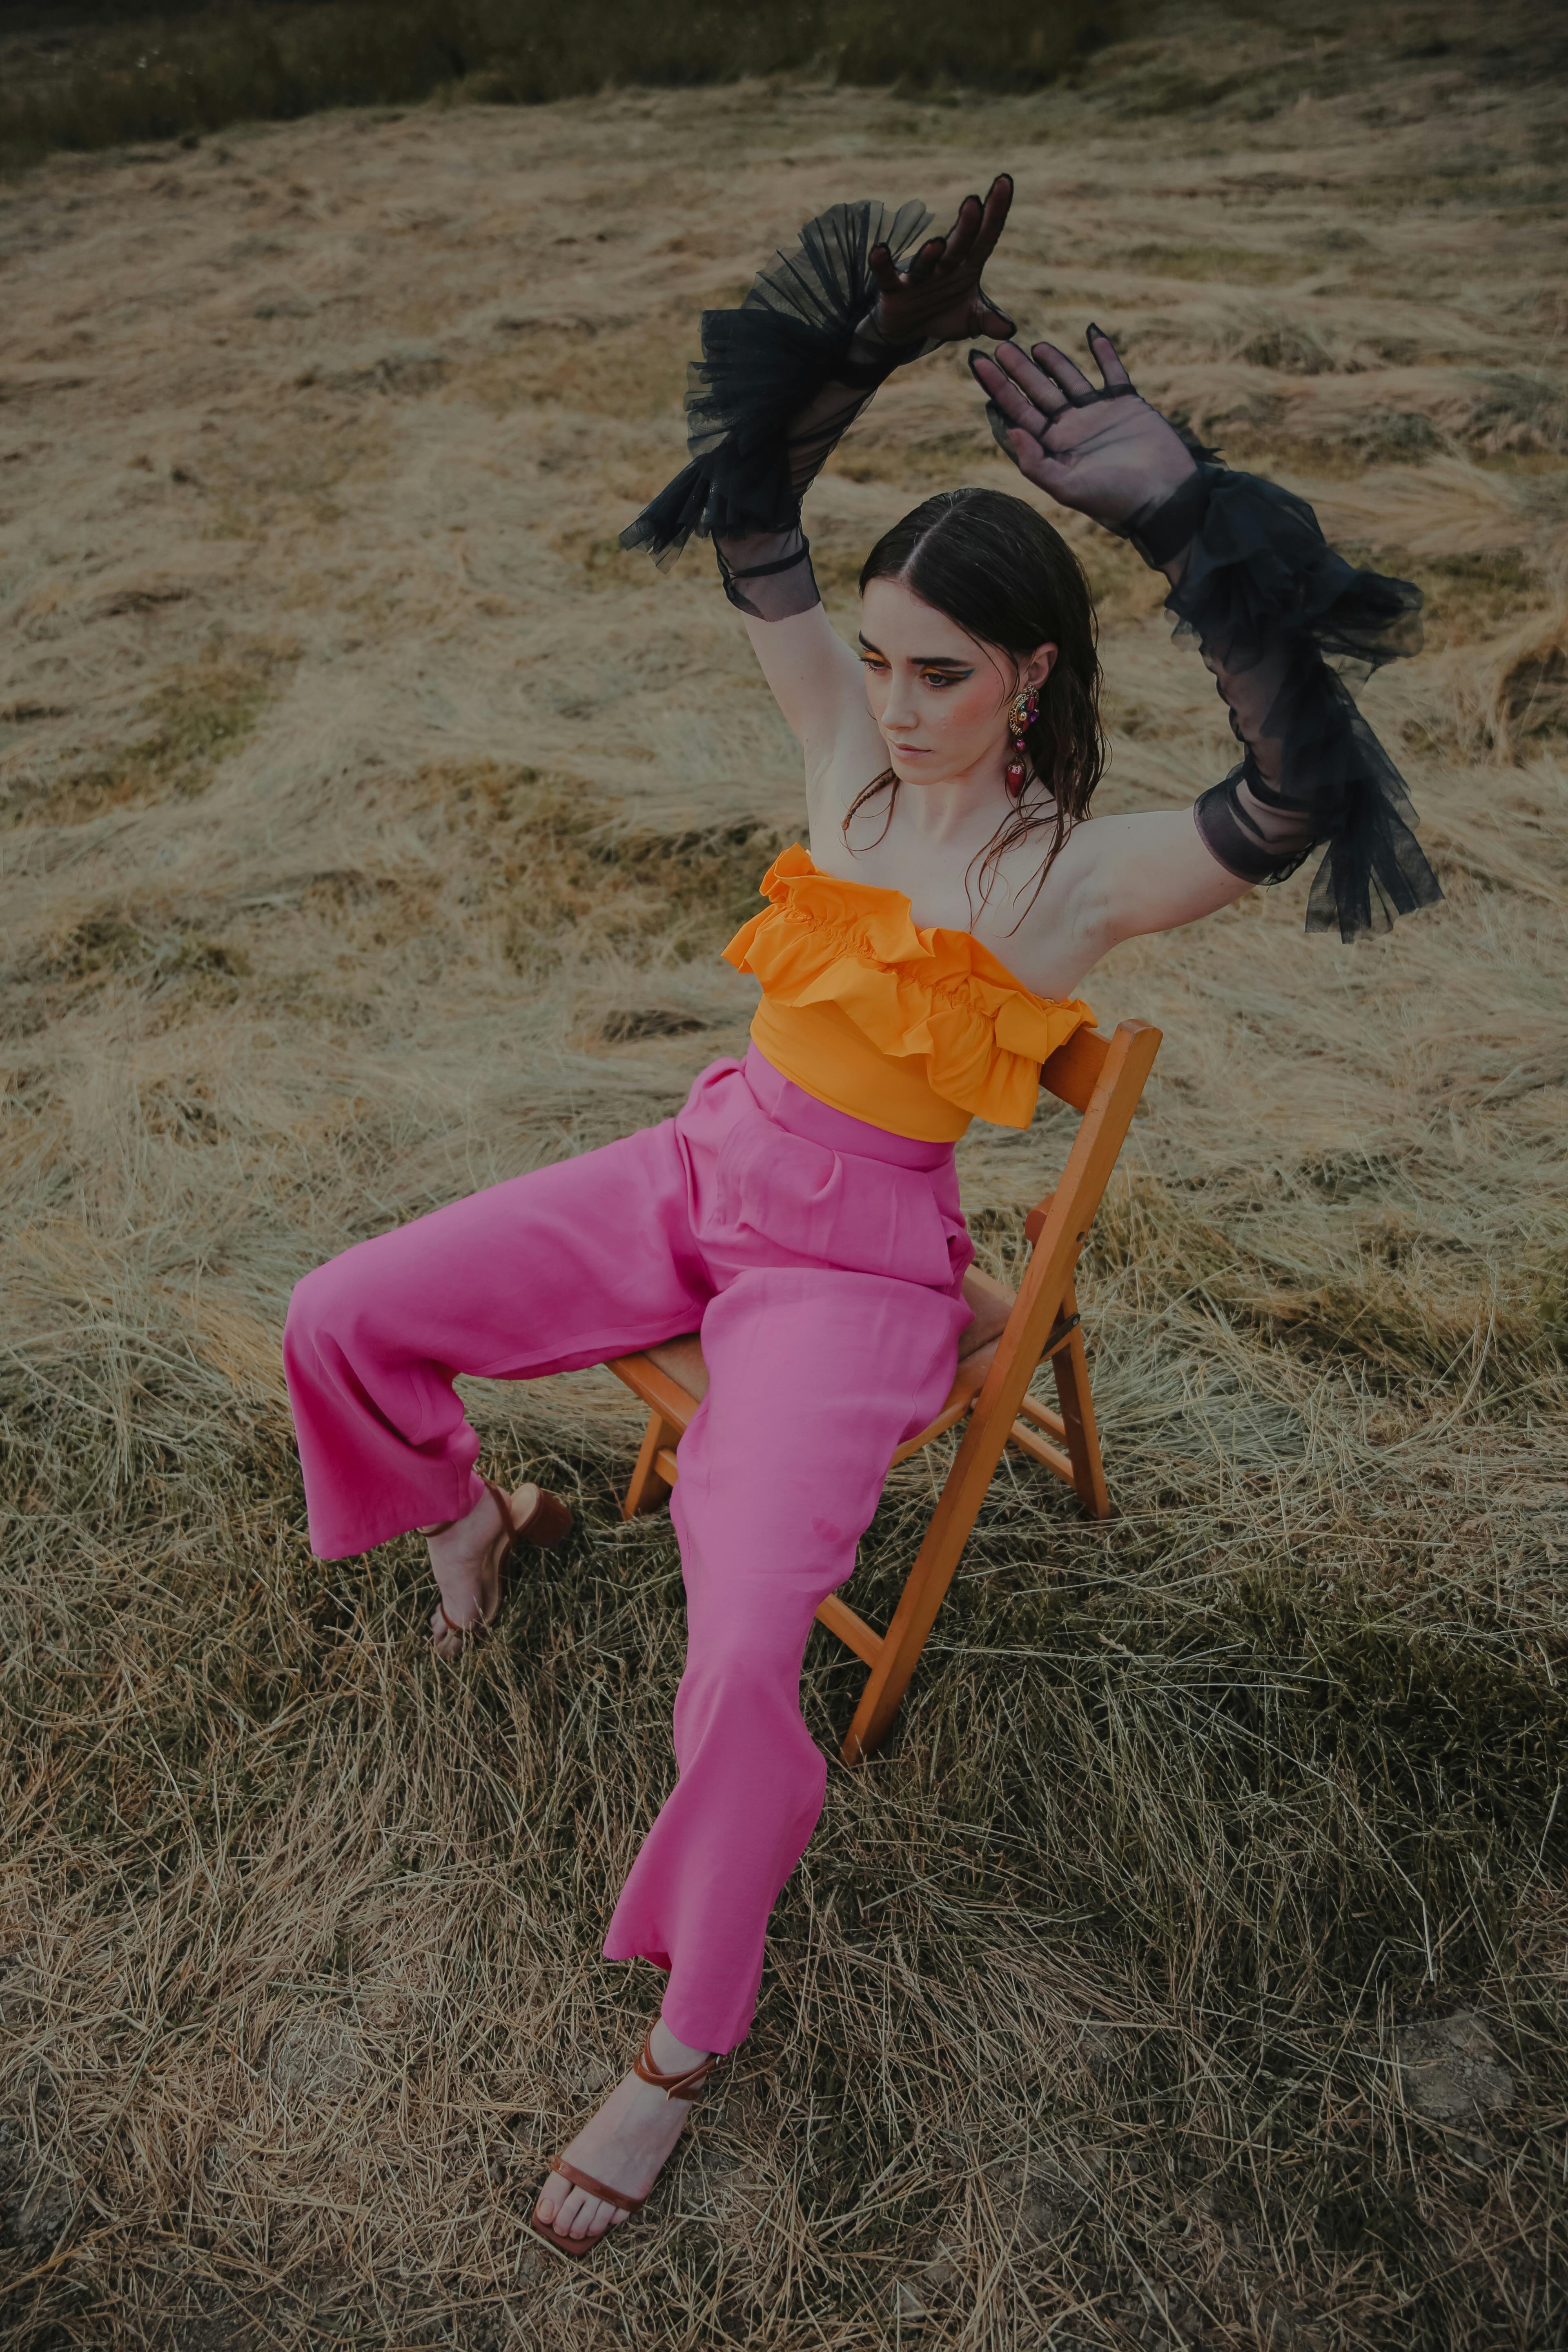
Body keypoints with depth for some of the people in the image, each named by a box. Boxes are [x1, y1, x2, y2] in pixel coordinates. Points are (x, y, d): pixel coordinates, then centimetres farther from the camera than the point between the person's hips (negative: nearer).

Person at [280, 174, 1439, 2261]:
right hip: (702, 1170, 6)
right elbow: (754, 534, 0)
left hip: (855, 1263, -5)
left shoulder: (1085, 872, -14)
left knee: (743, 1661, -25)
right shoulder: (850, 748, 1)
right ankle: (473, 1520, 33)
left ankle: (684, 2044, 5)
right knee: (338, 1325, -2)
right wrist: (848, 361, -15)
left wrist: (1185, 513, -38)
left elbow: (1293, 803, -33)